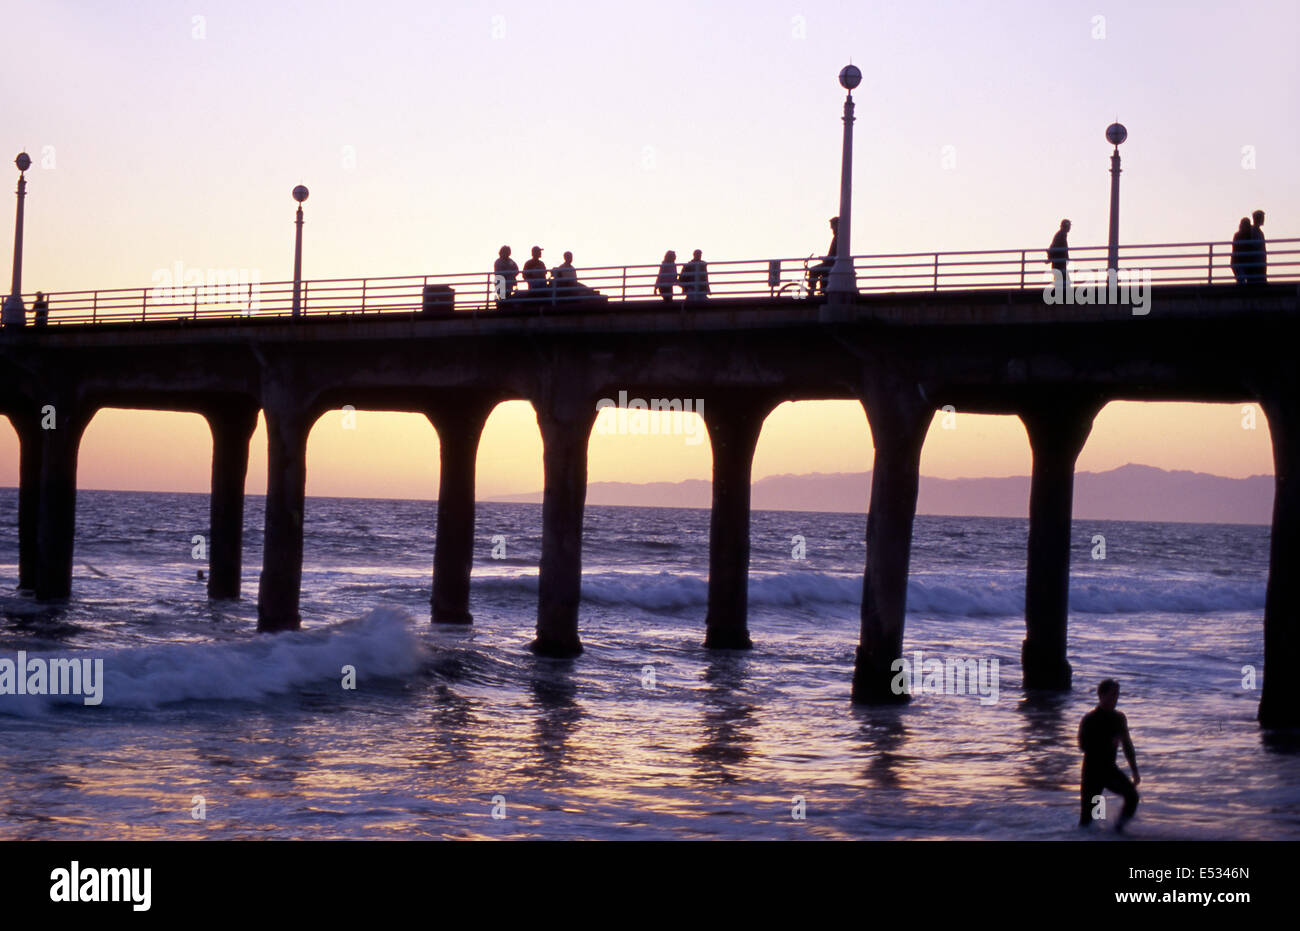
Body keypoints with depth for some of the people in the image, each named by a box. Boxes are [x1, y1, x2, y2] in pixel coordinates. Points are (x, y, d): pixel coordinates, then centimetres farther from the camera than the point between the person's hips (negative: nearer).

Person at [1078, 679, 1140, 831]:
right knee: (1087, 816, -5)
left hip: (1110, 769, 4)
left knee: (1132, 795, -18)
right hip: (1092, 771, -4)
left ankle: (1118, 829, -1)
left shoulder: (1119, 718, 8)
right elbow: (1083, 745, -19)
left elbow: (1127, 745, 17)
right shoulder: (1089, 720, -10)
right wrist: (1109, 743, -25)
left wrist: (1135, 771, 17)